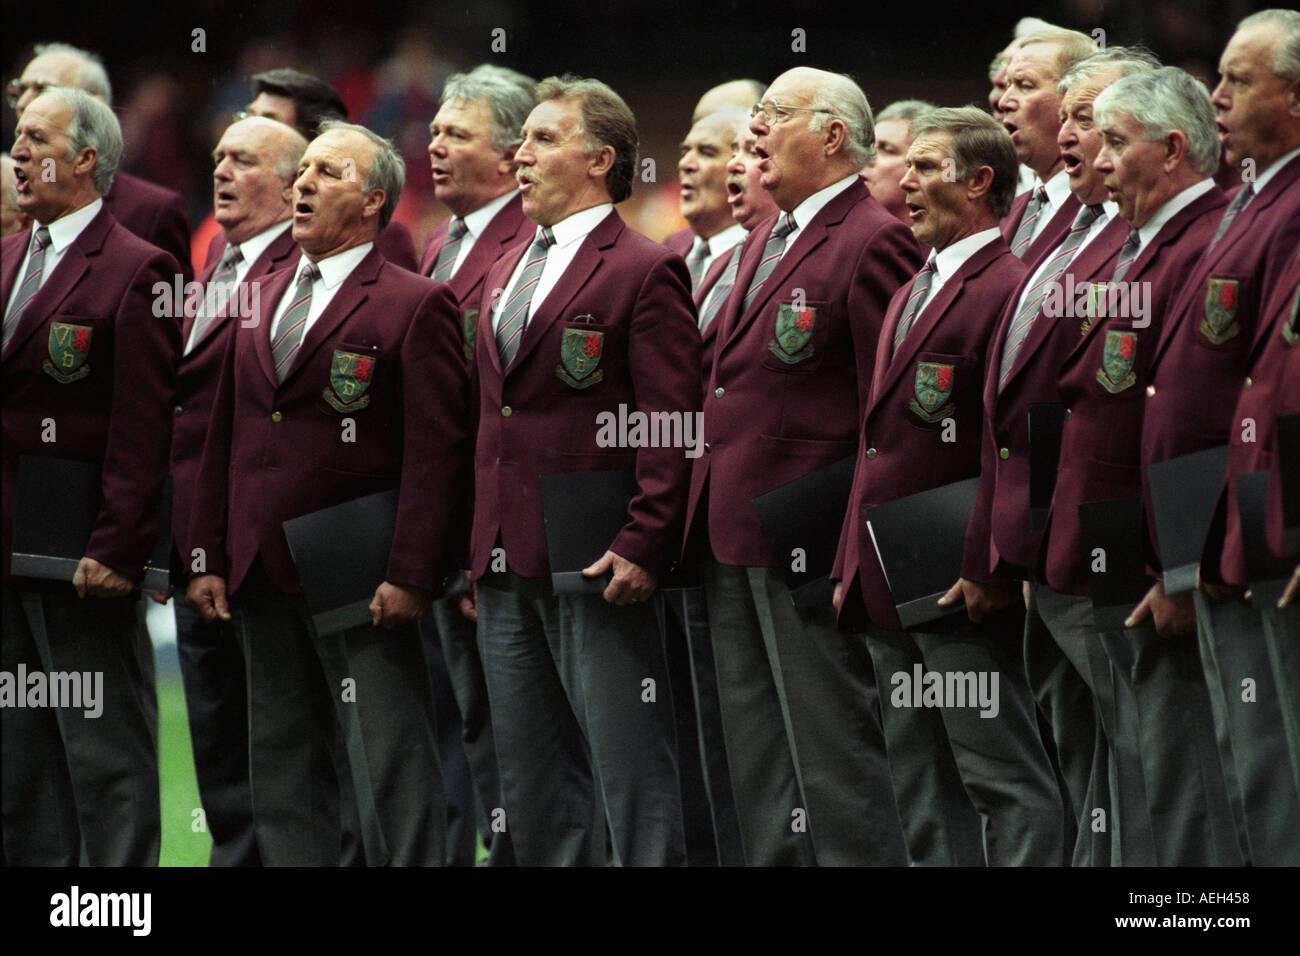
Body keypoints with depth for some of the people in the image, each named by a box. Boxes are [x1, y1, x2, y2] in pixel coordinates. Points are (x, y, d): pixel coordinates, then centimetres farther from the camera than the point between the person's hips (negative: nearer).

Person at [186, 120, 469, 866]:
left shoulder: (415, 305, -5)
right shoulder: (262, 300, 16)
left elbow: (437, 453, -11)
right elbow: (226, 438, 17)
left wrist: (412, 575, -18)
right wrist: (211, 557, 10)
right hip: (263, 574, 7)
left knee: (392, 761, -5)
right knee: (282, 760, 10)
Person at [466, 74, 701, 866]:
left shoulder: (645, 272, -7)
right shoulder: (507, 272, 18)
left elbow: (672, 427, -12)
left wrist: (642, 549, -20)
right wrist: (482, 542, 14)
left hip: (595, 564, -8)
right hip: (506, 564, 8)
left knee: (631, 771, -6)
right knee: (534, 782, 11)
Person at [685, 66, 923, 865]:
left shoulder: (873, 244, -12)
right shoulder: (766, 241, 18)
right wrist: (712, 522, 14)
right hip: (734, 541, 10)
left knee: (834, 763, -6)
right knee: (760, 771, 13)